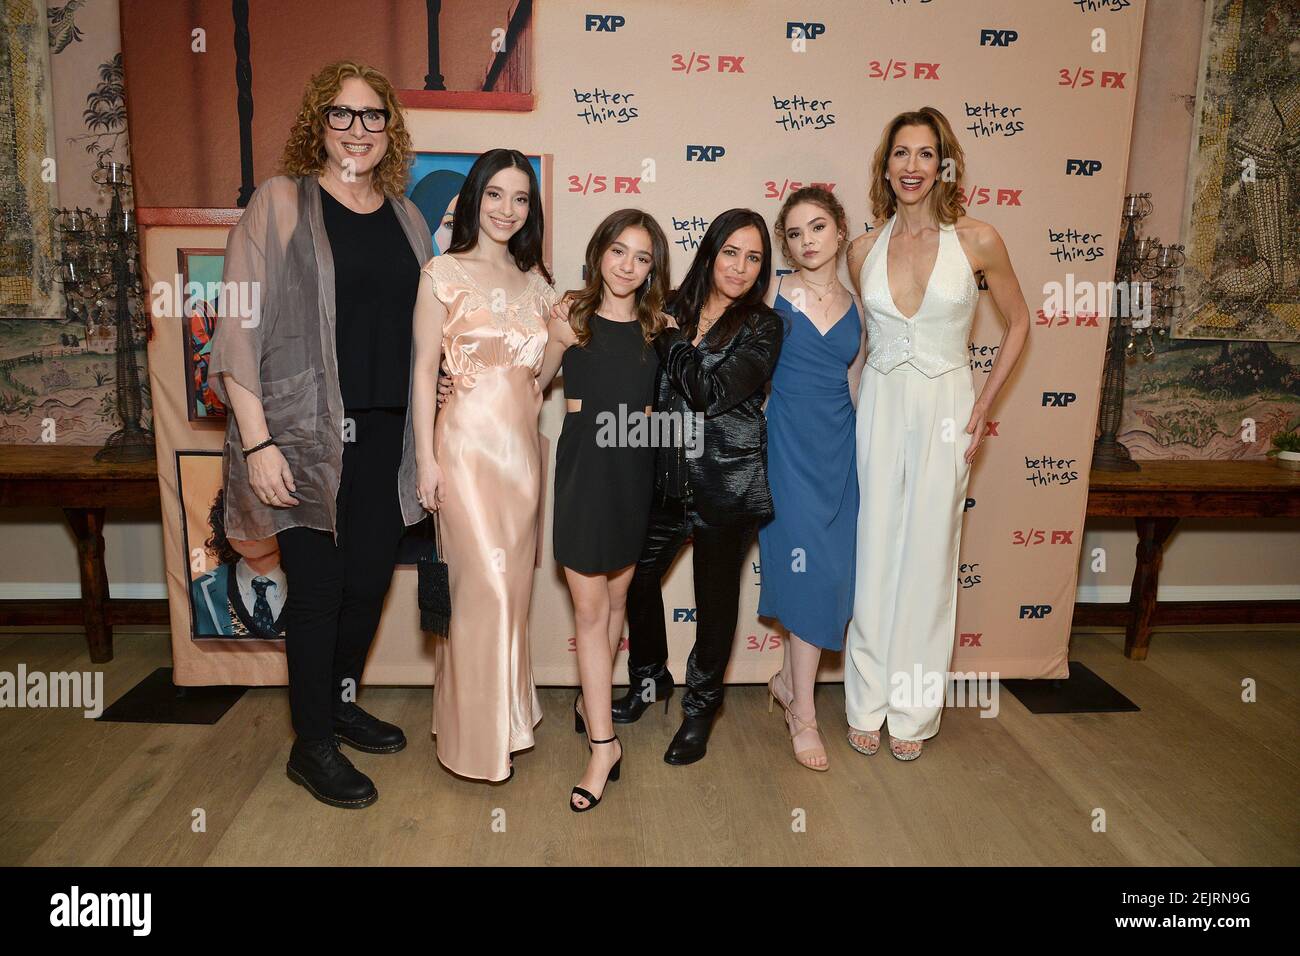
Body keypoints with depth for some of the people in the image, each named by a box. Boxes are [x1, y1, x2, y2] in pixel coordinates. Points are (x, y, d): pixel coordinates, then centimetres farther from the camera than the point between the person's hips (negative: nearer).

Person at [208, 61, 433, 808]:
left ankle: (341, 704, 34)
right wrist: (257, 442, -15)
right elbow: (240, 328, -8)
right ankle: (312, 745, 20)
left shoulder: (407, 217, 11)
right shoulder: (281, 203, -3)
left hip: (386, 434, 5)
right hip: (308, 435, -5)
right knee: (318, 586, 2)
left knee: (371, 578, 11)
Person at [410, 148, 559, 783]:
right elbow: (423, 370, -6)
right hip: (469, 442, -6)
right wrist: (425, 459, -9)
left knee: (514, 582, 12)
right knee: (483, 584, -4)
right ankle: (478, 736, 13)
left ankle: (507, 709, 29)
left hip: (523, 445, 6)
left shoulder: (534, 280, 13)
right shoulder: (444, 273, -3)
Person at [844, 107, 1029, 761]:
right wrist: (885, 383, 9)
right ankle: (867, 703, 23)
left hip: (944, 411, -2)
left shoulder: (976, 240, -5)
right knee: (873, 557, 7)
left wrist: (985, 403, 0)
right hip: (879, 407, 2)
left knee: (927, 559, 5)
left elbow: (1018, 322, 6)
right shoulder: (864, 249, 3)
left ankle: (912, 712, 22)